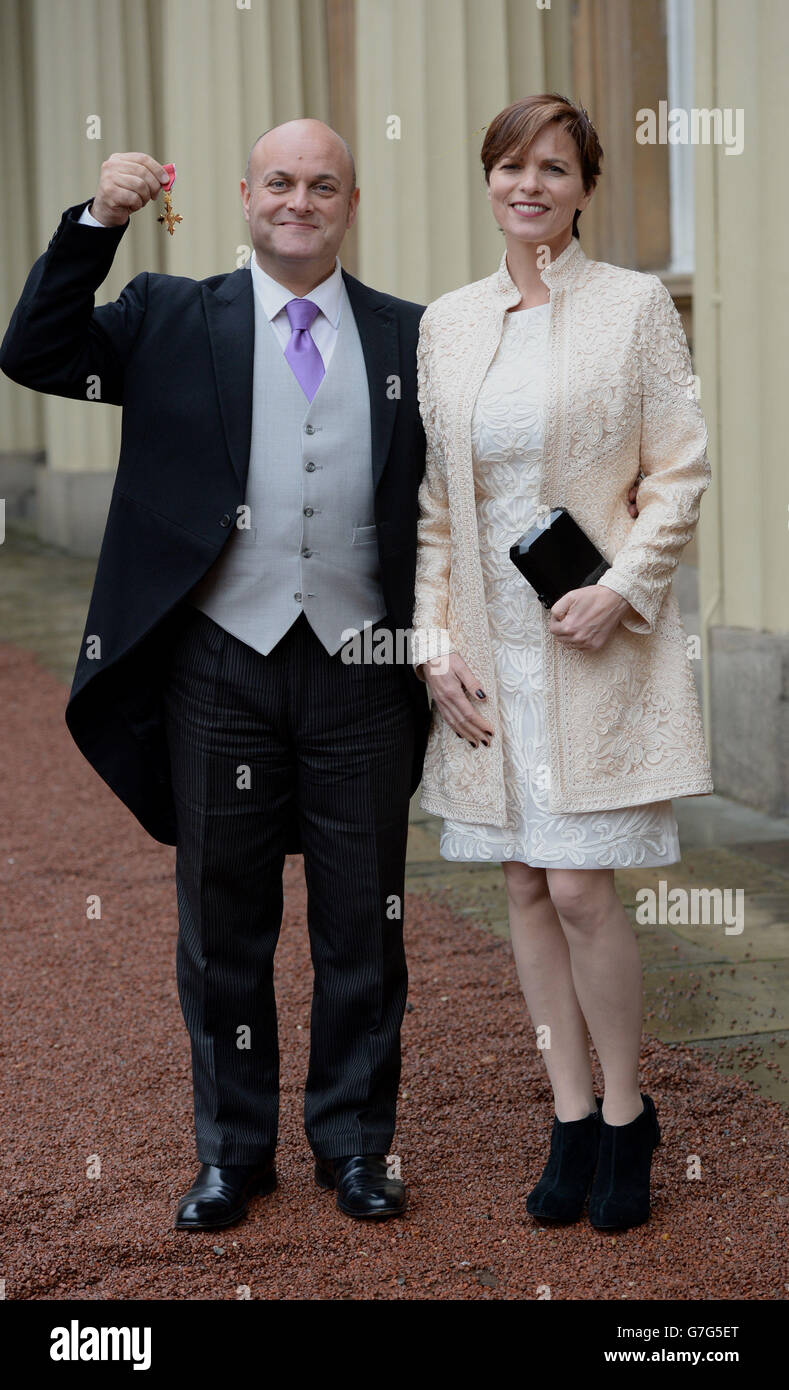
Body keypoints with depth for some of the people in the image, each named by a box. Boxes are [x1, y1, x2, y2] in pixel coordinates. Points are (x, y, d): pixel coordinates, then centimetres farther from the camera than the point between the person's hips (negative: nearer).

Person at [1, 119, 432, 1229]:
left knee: (364, 924, 9)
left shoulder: (410, 337, 8)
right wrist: (97, 221, -14)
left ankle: (355, 1142, 25)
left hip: (360, 672, 1)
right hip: (221, 670, 0)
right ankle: (232, 1149, 25)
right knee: (224, 924, 10)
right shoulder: (174, 322, 6)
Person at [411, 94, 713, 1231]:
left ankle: (627, 1112, 13)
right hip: (489, 645, 4)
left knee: (580, 884, -7)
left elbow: (681, 472, -3)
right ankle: (572, 1118, 19)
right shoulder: (445, 323, 9)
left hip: (596, 638, -4)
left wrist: (622, 589, -16)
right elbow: (428, 501, 10)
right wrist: (436, 644, 1)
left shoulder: (635, 304, -1)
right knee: (525, 886, 7)